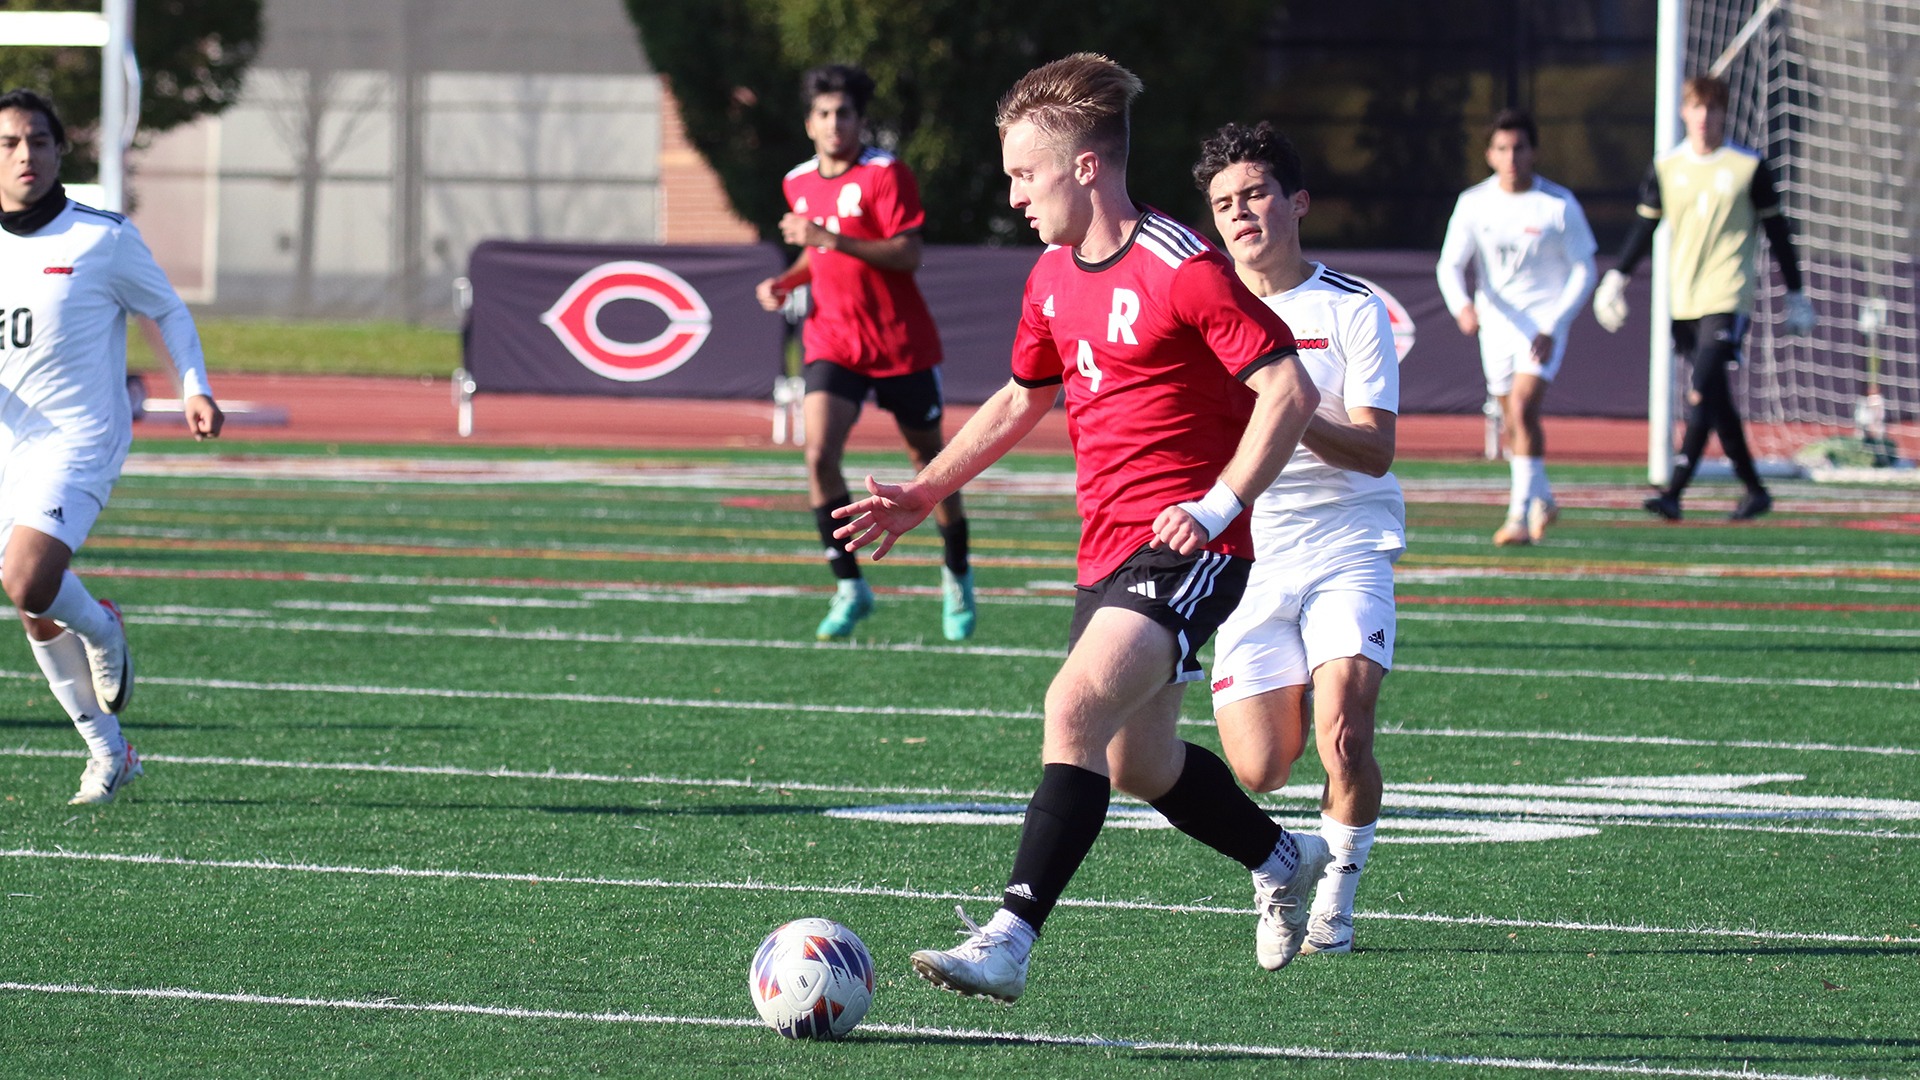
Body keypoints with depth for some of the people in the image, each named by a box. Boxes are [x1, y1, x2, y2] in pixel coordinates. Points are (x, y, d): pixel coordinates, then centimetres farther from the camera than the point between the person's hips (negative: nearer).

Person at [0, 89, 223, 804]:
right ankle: (108, 754, 25)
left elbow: (169, 310, 6)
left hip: (80, 442, -5)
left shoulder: (102, 239, -8)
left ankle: (101, 629, 9)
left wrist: (195, 390, -6)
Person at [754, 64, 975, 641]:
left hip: (901, 344, -4)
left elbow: (907, 255, -21)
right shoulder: (799, 182, 7)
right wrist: (786, 281, 4)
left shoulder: (886, 174, -12)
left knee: (930, 459, 11)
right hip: (832, 343, 4)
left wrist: (831, 238, -28)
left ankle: (957, 573, 33)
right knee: (819, 452, -17)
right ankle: (849, 587, -9)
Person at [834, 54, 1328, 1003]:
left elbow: (1290, 390, -18)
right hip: (1106, 549, 9)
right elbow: (1021, 398, 26)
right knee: (1140, 764, 17)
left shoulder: (1181, 270, -16)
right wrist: (922, 494, 19)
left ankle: (1007, 942, -32)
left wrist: (1217, 506, -25)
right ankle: (1284, 863, 44)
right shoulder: (1053, 278, 10)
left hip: (1185, 550, -9)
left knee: (1075, 708, -26)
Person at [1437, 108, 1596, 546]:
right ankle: (1542, 498, 37)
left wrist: (1554, 326, -14)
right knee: (1513, 422, 12)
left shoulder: (1560, 205, -8)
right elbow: (1450, 264, -2)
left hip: (1545, 321, -4)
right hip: (1495, 323, 4)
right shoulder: (1473, 203, -1)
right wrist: (1462, 305, -25)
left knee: (1523, 408, -21)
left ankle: (1520, 515, -20)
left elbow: (1583, 271, -3)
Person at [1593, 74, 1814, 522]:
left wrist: (1795, 294, 9)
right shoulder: (1666, 167, 9)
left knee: (1703, 397, -16)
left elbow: (1777, 232, 7)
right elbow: (1645, 227, 16)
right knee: (1716, 401, 7)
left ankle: (1673, 493, -22)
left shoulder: (1748, 168, 1)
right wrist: (1617, 276, 5)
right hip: (1683, 301, 4)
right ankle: (1754, 489, 20)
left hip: (1728, 300, -4)